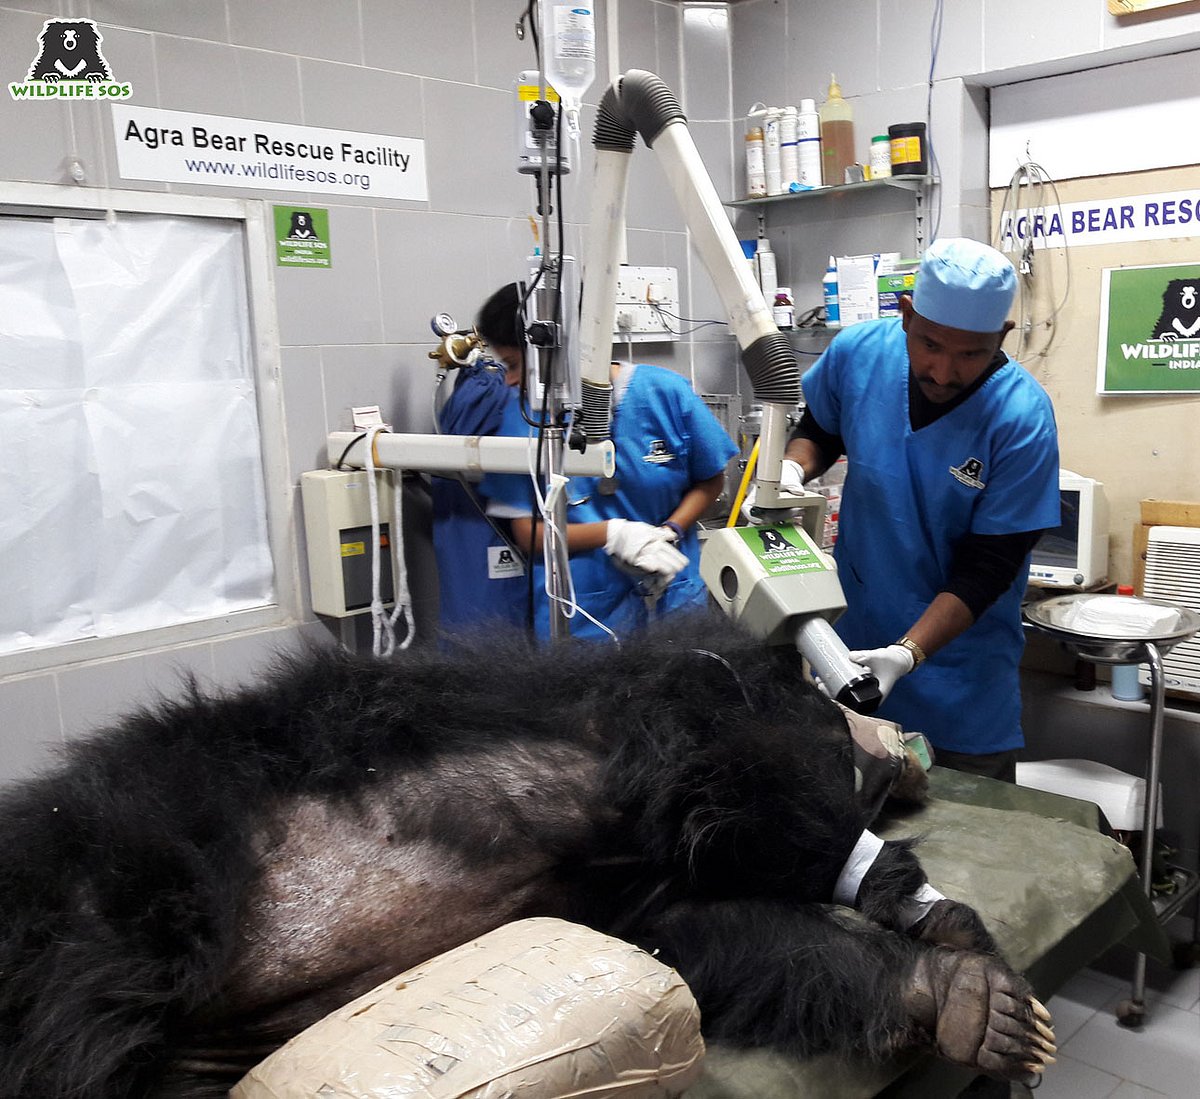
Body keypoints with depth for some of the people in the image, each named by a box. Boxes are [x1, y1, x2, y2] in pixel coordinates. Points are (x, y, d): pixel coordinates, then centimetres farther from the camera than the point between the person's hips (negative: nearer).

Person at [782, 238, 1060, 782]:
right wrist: (794, 466, -12)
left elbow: (986, 568, -19)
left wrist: (906, 653, -29)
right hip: (855, 637, 3)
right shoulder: (857, 352, -12)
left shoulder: (1022, 419, -22)